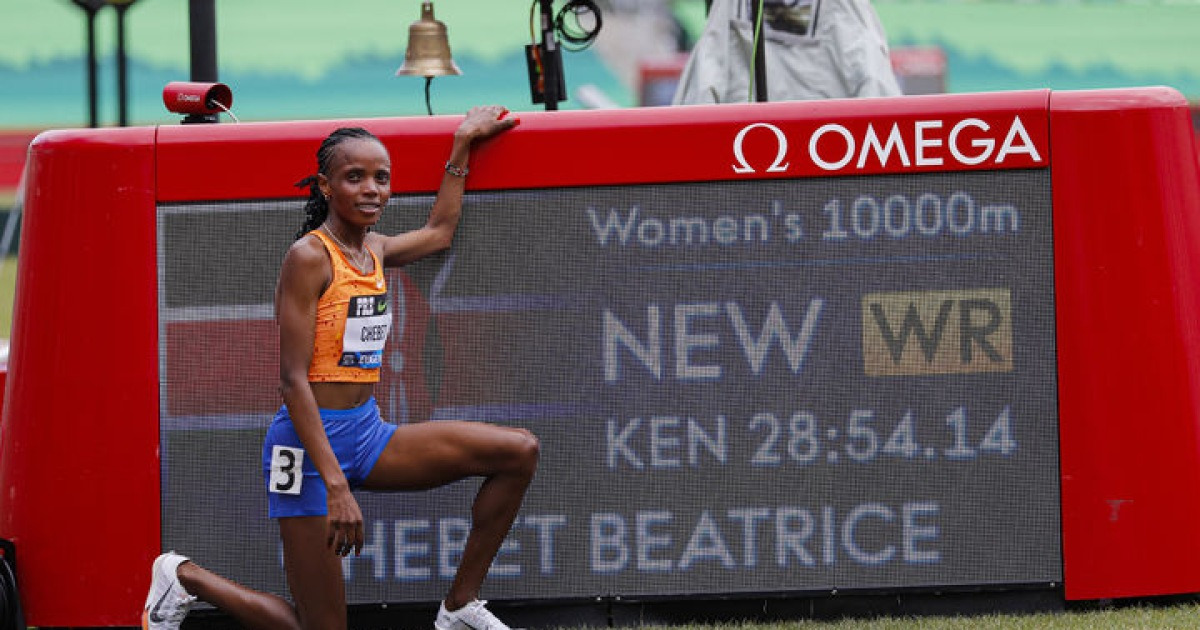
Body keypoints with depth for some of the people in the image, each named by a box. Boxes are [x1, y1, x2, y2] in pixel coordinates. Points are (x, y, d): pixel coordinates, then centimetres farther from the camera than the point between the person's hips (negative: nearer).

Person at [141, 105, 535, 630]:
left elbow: (439, 231, 34)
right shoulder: (309, 257, -15)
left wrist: (463, 144, 33)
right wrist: (334, 484, -26)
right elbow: (293, 379, -19)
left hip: (367, 433, 8)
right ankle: (185, 579, 15)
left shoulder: (373, 251, 9)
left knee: (518, 452, -2)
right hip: (311, 443, -8)